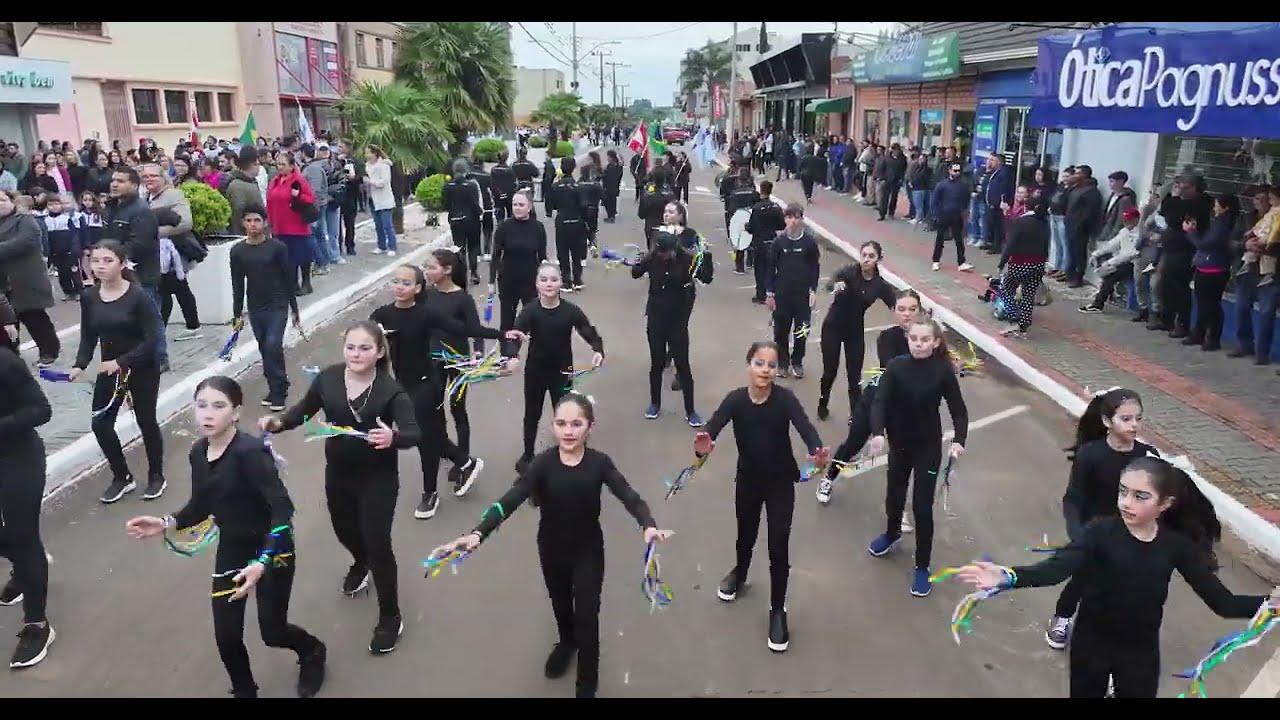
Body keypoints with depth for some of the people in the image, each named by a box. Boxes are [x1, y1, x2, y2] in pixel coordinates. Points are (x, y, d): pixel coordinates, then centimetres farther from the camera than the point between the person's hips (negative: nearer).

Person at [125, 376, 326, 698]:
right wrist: (166, 523, -8)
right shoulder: (198, 452, -5)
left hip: (271, 550, -6)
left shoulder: (251, 451, -28)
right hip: (231, 549, 6)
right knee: (226, 635, 6)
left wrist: (262, 563, -38)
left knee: (272, 632, 7)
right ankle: (244, 691, 34)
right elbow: (201, 507, 9)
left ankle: (312, 651, 42)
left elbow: (283, 509, -31)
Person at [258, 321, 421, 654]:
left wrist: (393, 437, -51)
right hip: (338, 474, 5)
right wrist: (278, 422, -13)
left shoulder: (390, 389, -22)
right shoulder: (328, 378, -11)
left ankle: (390, 617, 18)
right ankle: (361, 564, 62)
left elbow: (413, 433, -29)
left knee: (378, 543, -1)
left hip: (378, 477, -5)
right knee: (344, 531, 26)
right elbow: (305, 410, 6)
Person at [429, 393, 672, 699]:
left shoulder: (599, 463, -18)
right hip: (552, 549, 2)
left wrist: (649, 525, -48)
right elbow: (509, 501, -29)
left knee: (586, 615, 3)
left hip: (588, 550, -1)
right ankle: (567, 642, 58)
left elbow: (629, 496, -27)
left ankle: (588, 680, 27)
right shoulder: (544, 463, -20)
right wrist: (477, 534, -45)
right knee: (560, 604, 26)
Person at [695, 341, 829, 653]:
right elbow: (713, 426, -33)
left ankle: (778, 610, 20)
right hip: (747, 480, 2)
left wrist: (817, 452, -59)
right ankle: (739, 572, 55)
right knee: (746, 534, 23)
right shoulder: (735, 400, -19)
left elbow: (804, 426, -37)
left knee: (778, 546, 0)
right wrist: (703, 447, -57)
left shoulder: (785, 398, -22)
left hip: (781, 482, -2)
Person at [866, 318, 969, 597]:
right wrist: (878, 432, -34)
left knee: (922, 506, 2)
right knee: (894, 496, 20)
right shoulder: (896, 366, -13)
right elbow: (880, 401, -18)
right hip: (899, 443, 2)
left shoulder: (943, 371, -15)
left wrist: (959, 440, -26)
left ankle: (922, 566, 19)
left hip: (928, 447, -2)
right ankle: (892, 533, 51)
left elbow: (958, 410, -10)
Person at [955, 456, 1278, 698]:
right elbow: (1058, 567, -34)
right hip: (1091, 644, -1)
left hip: (1141, 652, 1)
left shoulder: (1178, 546, -10)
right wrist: (1008, 577, -52)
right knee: (1085, 693, 18)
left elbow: (1221, 601, -11)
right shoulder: (1102, 532, -19)